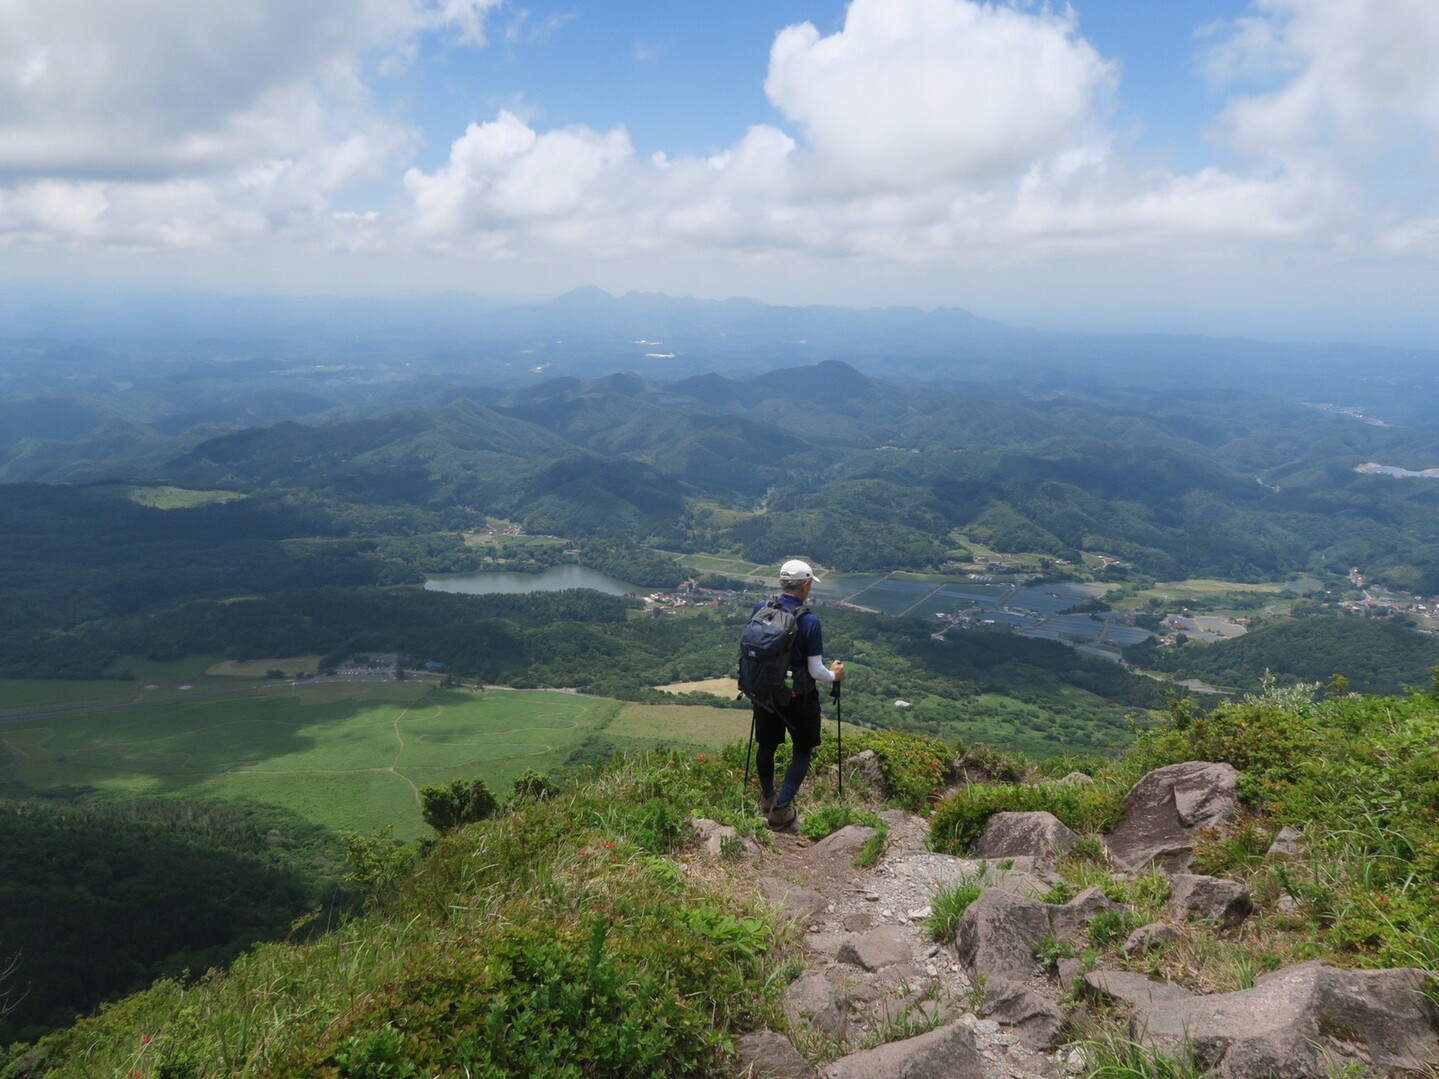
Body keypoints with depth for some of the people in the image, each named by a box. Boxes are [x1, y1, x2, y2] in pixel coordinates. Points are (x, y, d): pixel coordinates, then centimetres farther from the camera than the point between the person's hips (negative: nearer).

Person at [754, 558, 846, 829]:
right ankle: (781, 809, 6)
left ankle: (767, 798, 43)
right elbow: (815, 670, -16)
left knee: (766, 745, 22)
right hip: (798, 696, -5)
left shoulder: (760, 610, -8)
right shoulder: (809, 622, -21)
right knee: (802, 751, 13)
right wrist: (834, 676, 6)